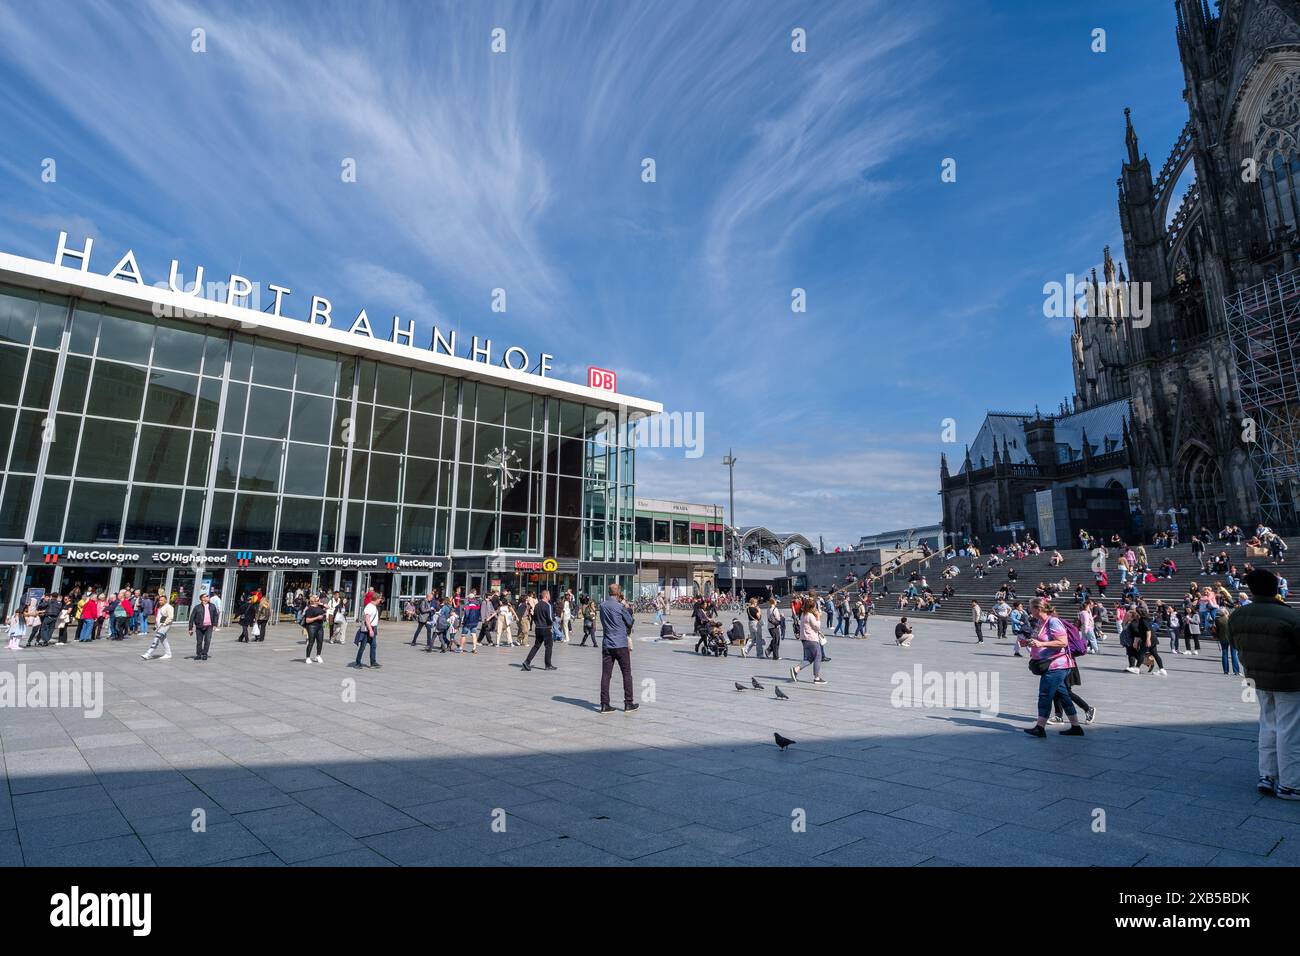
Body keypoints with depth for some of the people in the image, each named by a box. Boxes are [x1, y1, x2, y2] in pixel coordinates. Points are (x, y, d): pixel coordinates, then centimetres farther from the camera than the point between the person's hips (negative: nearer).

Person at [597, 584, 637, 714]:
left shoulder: (602, 605, 4)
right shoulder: (620, 607, -11)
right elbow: (630, 622, -1)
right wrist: (626, 607, 13)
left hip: (606, 645, 5)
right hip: (621, 644, -5)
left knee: (605, 675, 4)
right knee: (627, 674, 7)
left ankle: (604, 705, 5)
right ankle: (628, 703, 11)